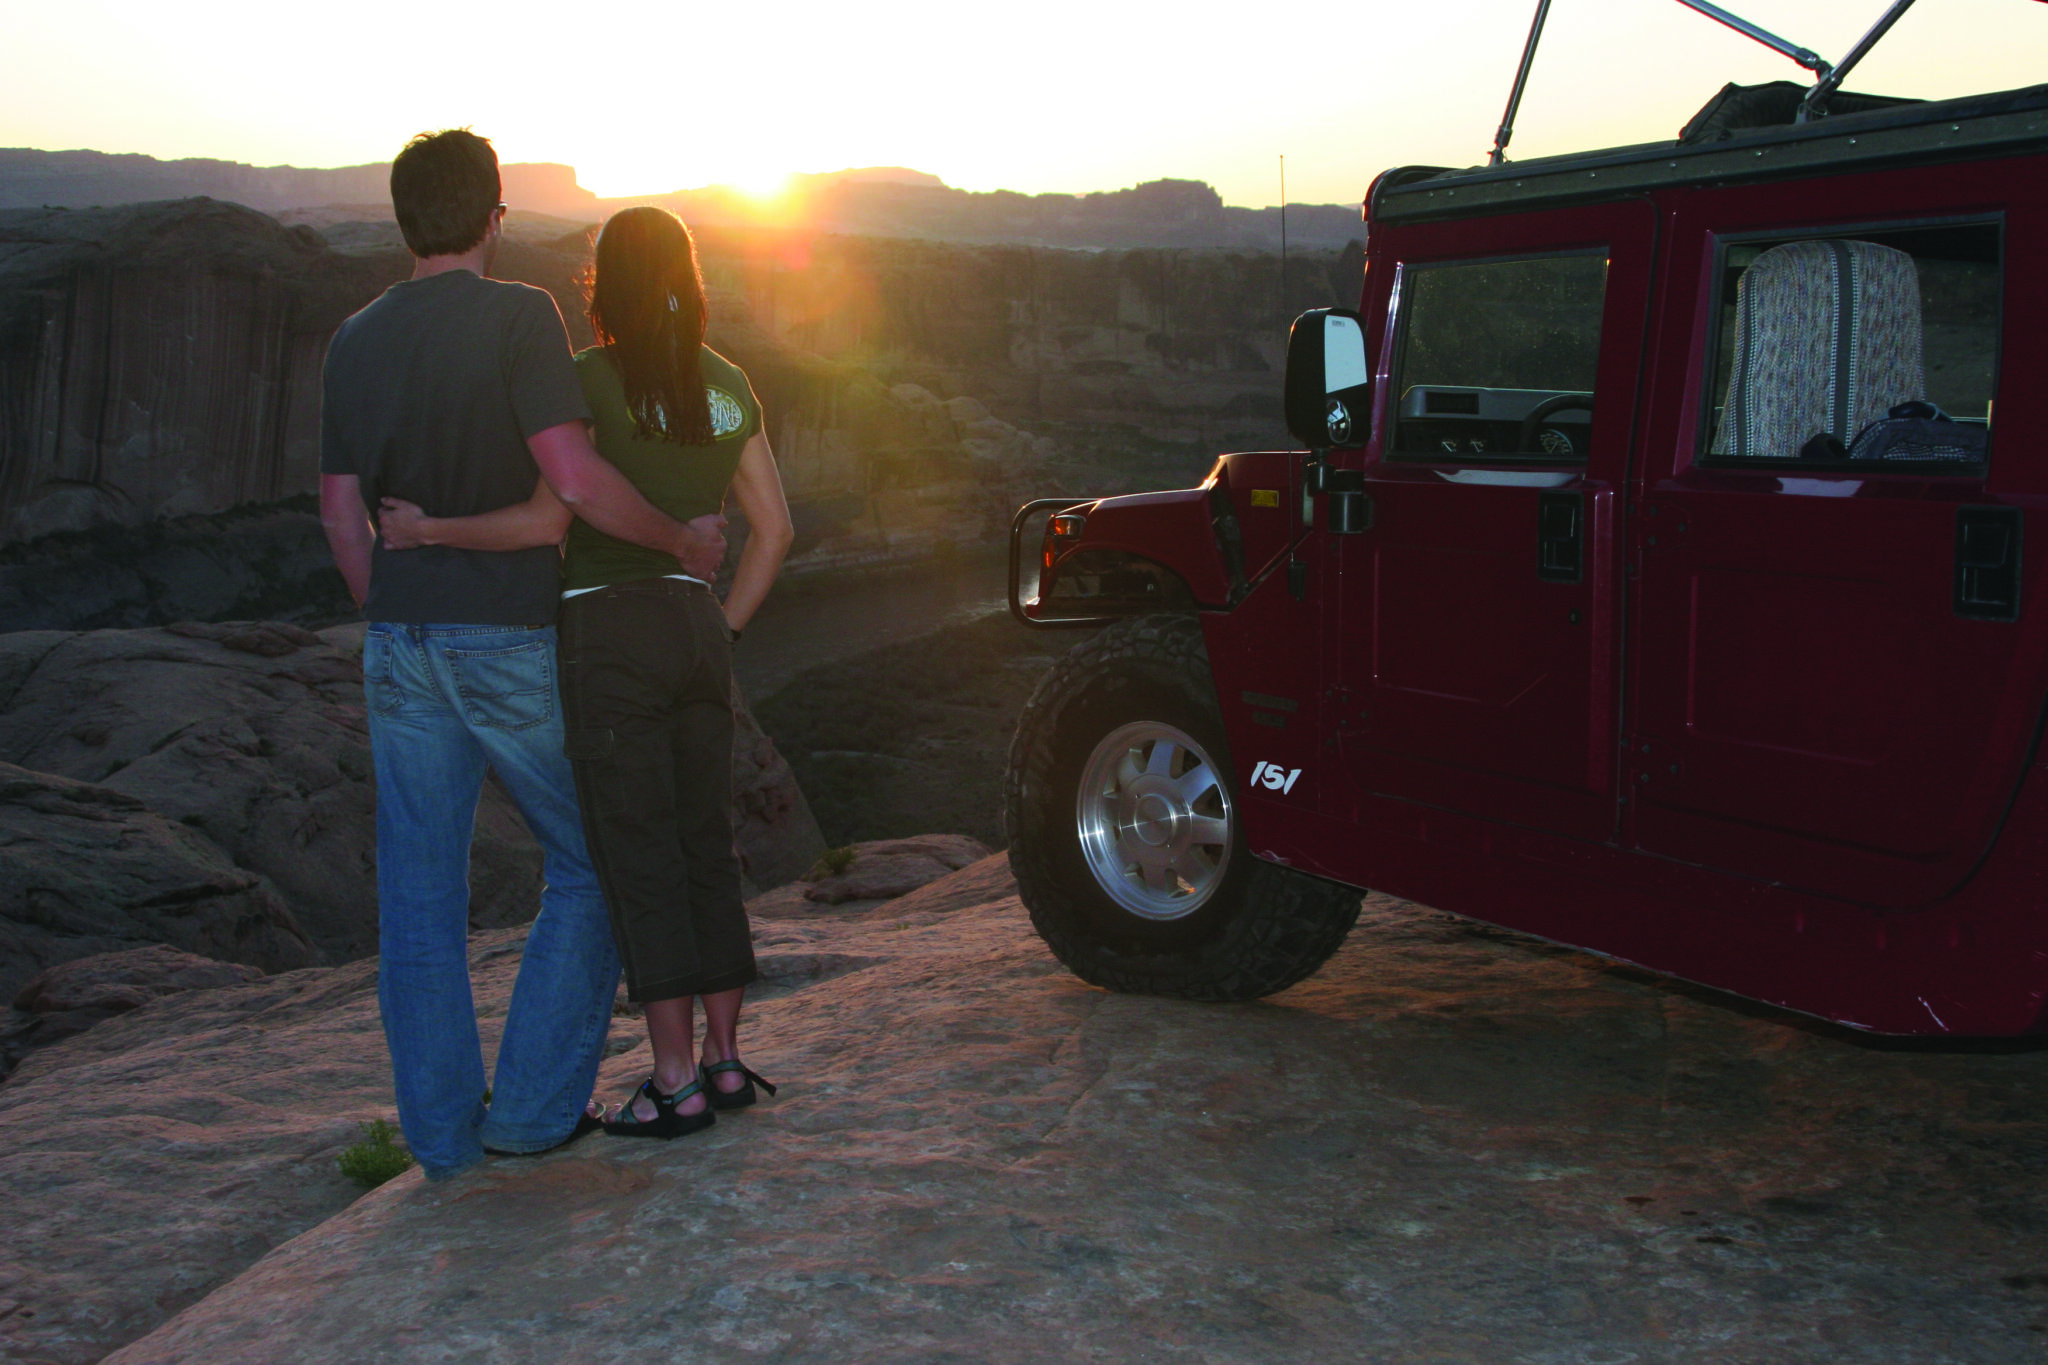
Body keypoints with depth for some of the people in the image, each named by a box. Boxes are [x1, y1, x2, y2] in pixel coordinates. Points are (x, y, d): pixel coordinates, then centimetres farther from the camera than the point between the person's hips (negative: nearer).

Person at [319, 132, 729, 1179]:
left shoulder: (355, 341, 8)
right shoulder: (518, 317, -11)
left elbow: (342, 512, 11)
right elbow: (575, 480, -20)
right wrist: (683, 540, -5)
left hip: (402, 642, 6)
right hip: (512, 638, -5)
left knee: (420, 895, 9)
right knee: (591, 869, 10)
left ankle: (442, 1129, 14)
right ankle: (532, 1107, 8)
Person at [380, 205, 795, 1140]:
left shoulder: (590, 379, -9)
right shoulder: (727, 388, 10)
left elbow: (546, 521, -17)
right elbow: (774, 530, 12)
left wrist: (428, 530, -5)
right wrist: (723, 632, 17)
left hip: (611, 634, -6)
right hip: (695, 625, 6)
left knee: (639, 861, -2)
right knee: (706, 850, 12)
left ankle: (677, 1083, 2)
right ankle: (725, 1060, 18)